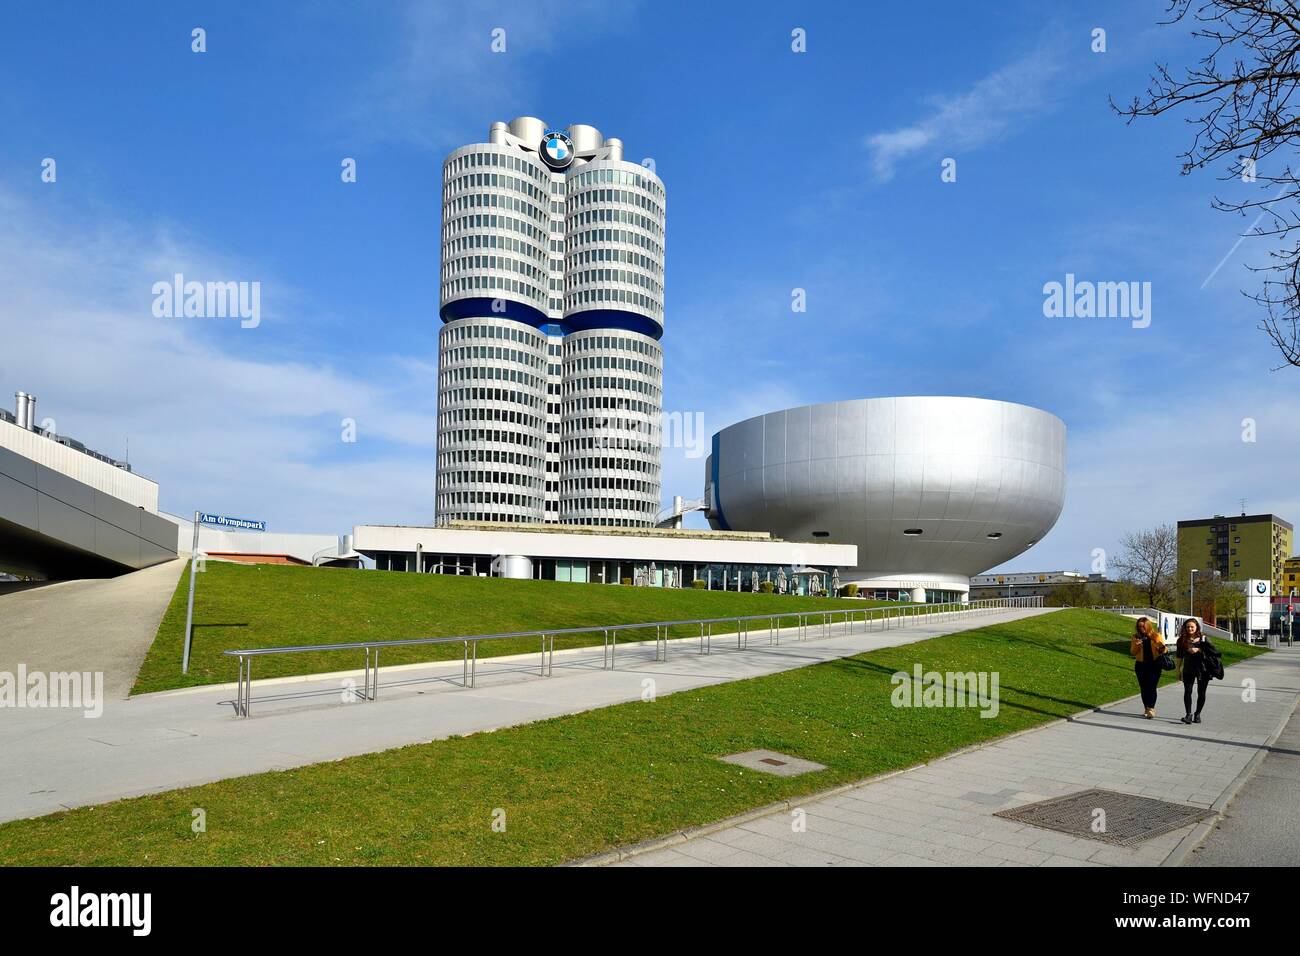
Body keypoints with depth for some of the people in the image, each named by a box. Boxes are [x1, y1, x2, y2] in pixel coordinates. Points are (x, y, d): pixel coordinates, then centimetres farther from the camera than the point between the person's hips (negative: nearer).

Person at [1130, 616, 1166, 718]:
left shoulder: (1156, 635, 0)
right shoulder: (1136, 637, 5)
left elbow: (1163, 651, 0)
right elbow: (1132, 652, 5)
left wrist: (1161, 647, -22)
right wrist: (1136, 646, -14)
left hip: (1154, 665, -3)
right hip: (1141, 665, 3)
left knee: (1151, 687, -11)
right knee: (1143, 687, 6)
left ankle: (1151, 709, -11)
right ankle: (1147, 709, 15)